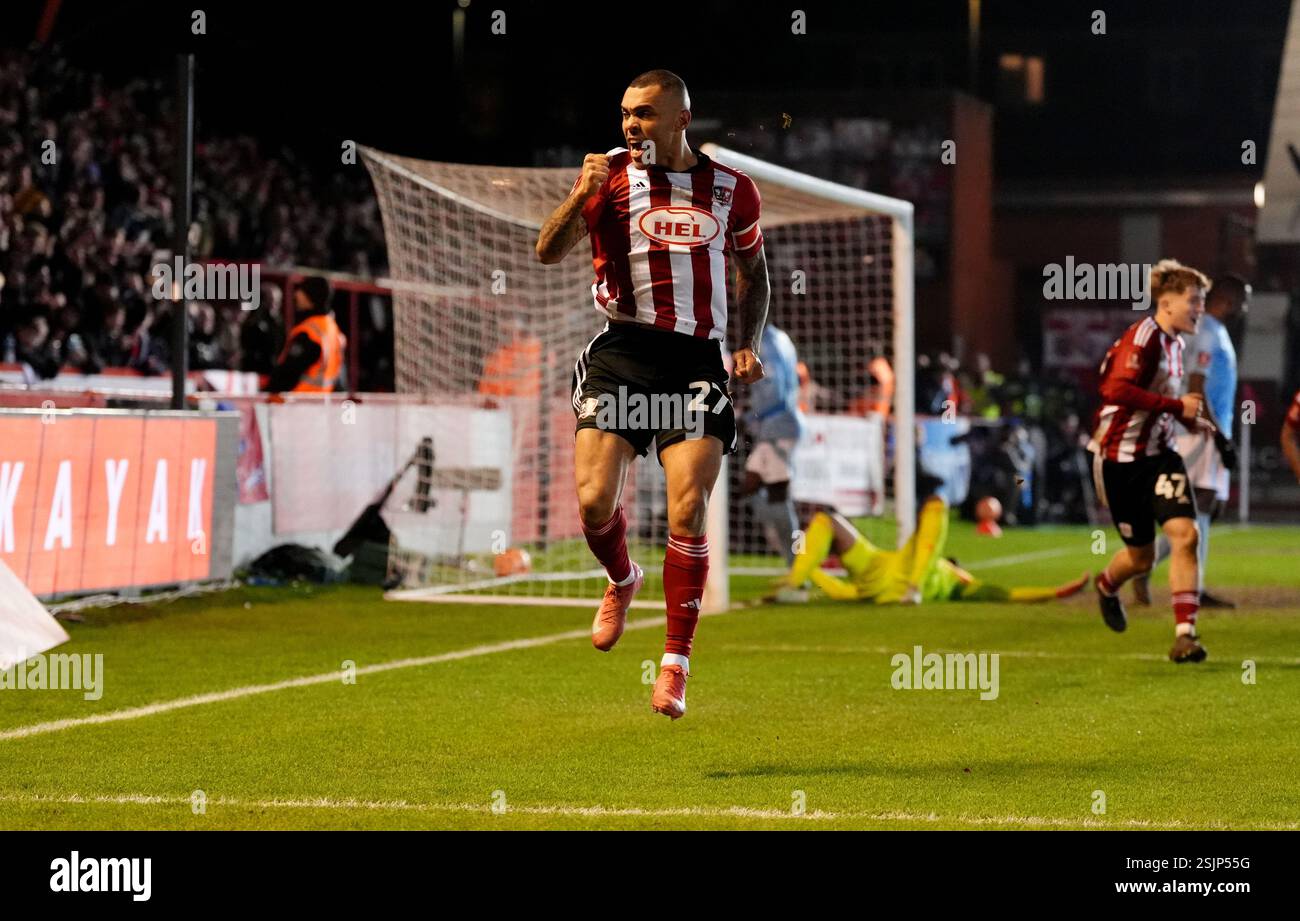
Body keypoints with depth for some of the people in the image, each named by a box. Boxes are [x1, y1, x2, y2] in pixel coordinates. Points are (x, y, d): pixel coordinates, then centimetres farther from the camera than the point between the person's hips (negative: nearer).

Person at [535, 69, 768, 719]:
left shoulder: (730, 188, 8)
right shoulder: (611, 175, 3)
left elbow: (753, 269, 22)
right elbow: (547, 253, -5)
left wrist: (748, 345, 9)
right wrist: (581, 196, -21)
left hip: (696, 360, 0)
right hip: (621, 353, 0)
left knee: (686, 514, -11)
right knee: (594, 501, -9)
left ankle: (675, 665, -1)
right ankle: (621, 582, 26)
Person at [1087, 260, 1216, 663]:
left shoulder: (1174, 343, 11)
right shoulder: (1143, 336, -17)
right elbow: (1117, 390, -29)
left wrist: (1190, 420, 10)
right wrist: (1177, 406, -25)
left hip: (1158, 454, 7)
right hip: (1120, 459, -7)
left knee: (1185, 534, -15)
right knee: (1141, 557, 5)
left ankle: (1185, 634, -13)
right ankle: (1106, 586, 42)